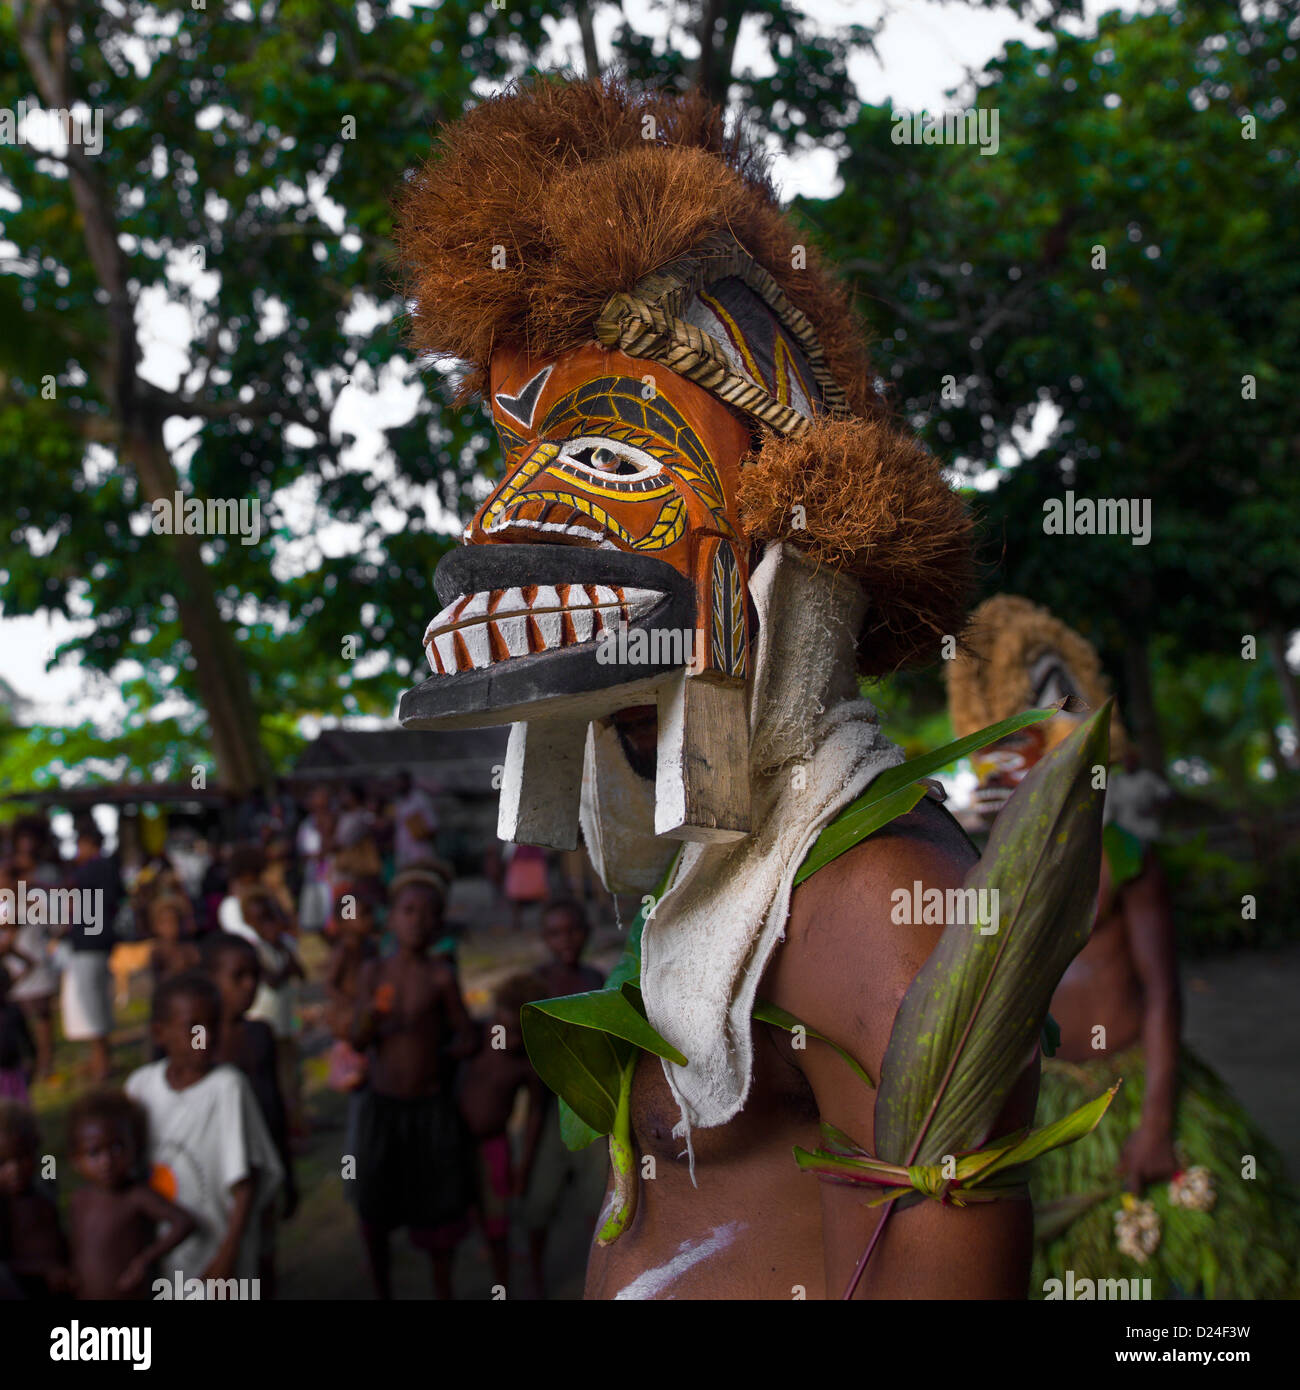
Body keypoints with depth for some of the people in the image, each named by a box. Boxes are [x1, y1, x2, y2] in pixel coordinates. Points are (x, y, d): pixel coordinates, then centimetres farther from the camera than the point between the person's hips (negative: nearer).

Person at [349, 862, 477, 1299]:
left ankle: (442, 1291, 29)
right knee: (373, 1213, 10)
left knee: (436, 1211, 10)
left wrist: (431, 1055, -5)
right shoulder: (373, 971, -4)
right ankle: (382, 1292, 29)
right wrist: (370, 1019, -25)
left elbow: (466, 1040, -2)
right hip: (380, 1104, 2)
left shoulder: (440, 977, -10)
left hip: (430, 1106, -2)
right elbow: (358, 1042, -7)